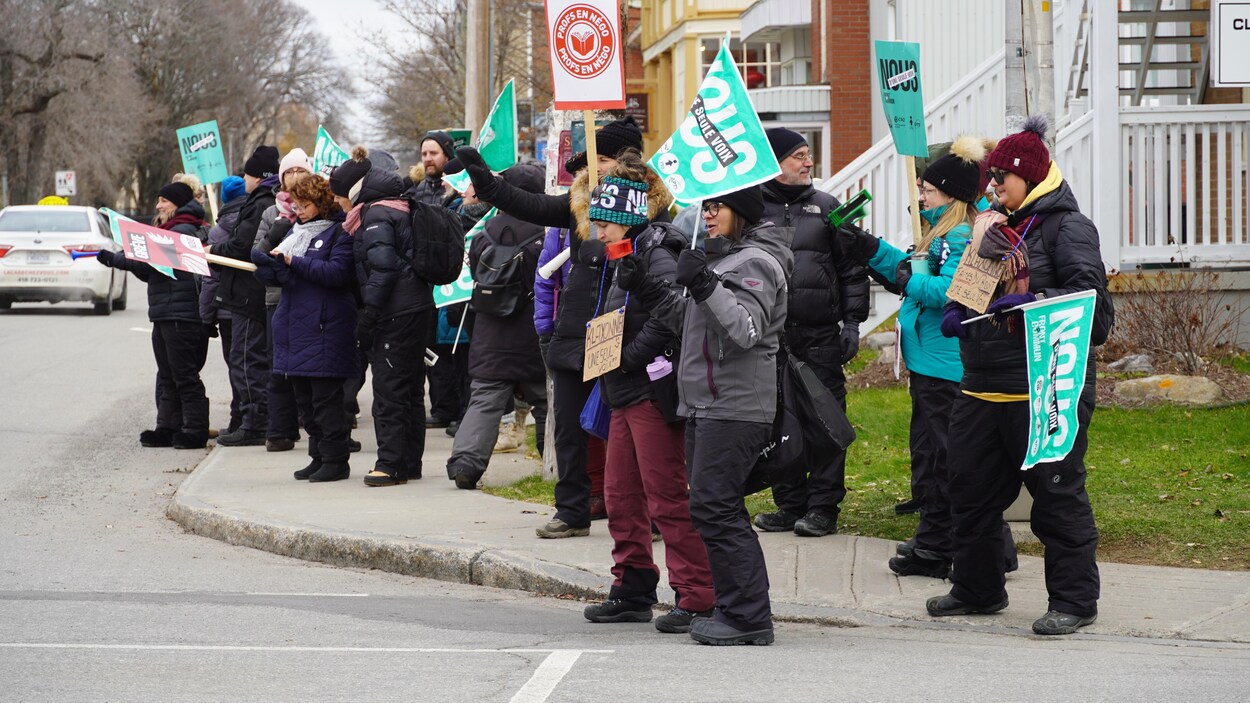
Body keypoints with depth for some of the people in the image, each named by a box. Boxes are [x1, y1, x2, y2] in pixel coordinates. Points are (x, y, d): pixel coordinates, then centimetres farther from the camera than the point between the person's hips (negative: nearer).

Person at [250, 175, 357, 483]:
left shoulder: (338, 233, -5)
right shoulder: (296, 232, 18)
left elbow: (338, 272, -19)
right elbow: (277, 276, 16)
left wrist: (294, 262, -18)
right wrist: (268, 264, -7)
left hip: (324, 328, -8)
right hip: (296, 326, 8)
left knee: (326, 397, -6)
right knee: (304, 397, 11)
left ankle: (335, 460, -1)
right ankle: (319, 457, 19)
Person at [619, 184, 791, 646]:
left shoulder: (756, 262, -10)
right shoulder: (724, 258, 21)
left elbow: (745, 330, -21)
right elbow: (692, 323, 25)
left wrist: (704, 286, -30)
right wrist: (646, 290, 17)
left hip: (734, 407, -10)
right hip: (707, 404, 10)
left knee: (714, 508, -13)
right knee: (715, 509, 11)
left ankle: (748, 618, -10)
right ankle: (733, 609, 16)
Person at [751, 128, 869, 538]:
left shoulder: (826, 207, 9)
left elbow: (851, 268, 8)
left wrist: (852, 322, 0)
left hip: (821, 335, 0)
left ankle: (823, 506, 3)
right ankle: (789, 503, 14)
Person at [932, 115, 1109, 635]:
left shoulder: (1068, 227, -6)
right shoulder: (996, 224, 18)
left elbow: (1091, 303, -15)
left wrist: (1032, 301, -27)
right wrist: (956, 311, 6)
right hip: (983, 391, 8)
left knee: (1057, 495, -3)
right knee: (973, 491, 13)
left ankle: (1075, 599, 4)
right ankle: (978, 589, 27)